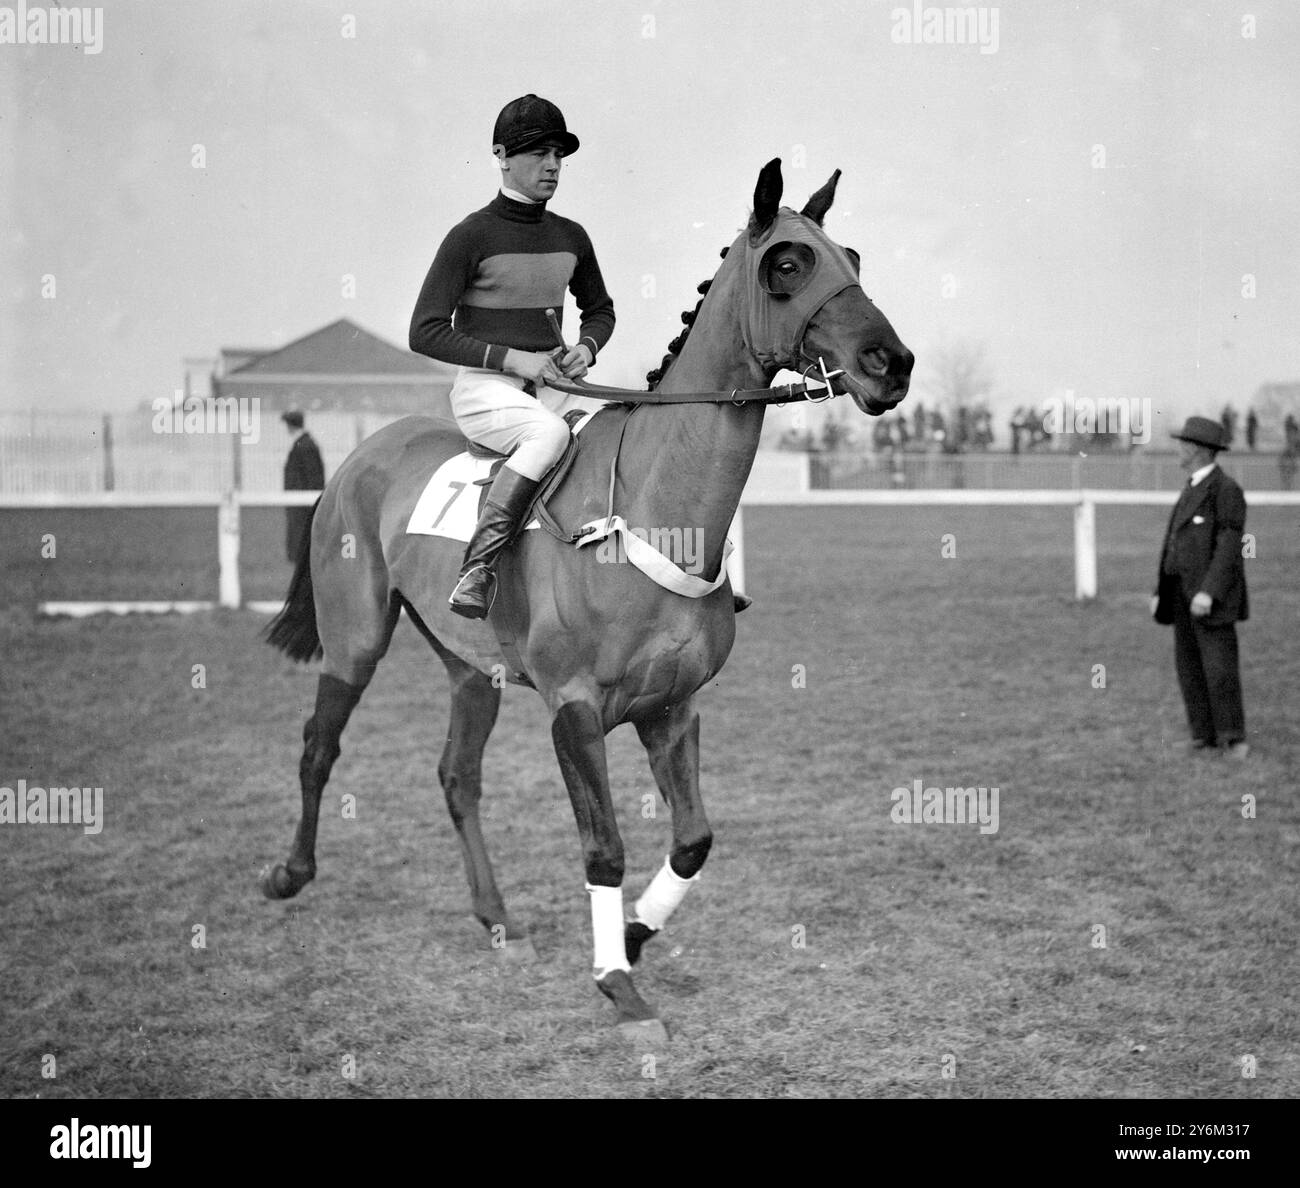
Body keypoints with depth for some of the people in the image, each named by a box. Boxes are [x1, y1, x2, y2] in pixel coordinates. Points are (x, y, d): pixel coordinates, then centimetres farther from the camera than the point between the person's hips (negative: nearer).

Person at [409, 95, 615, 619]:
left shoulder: (571, 238, 10)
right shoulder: (472, 236, -8)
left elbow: (600, 309, 26)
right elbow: (425, 332, -11)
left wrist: (587, 348, 2)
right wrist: (510, 358, -17)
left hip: (550, 387, 7)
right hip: (484, 389, -6)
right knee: (550, 431, -36)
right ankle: (477, 569, -38)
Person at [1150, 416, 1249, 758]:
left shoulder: (1226, 490, -12)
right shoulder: (1191, 489, 17)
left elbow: (1229, 547, -18)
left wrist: (1209, 592, -27)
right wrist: (1160, 592, 15)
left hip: (1212, 597, -9)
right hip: (1184, 594, 9)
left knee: (1219, 668, -10)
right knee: (1189, 666, 5)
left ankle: (1233, 737, -3)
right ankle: (1204, 734, 9)